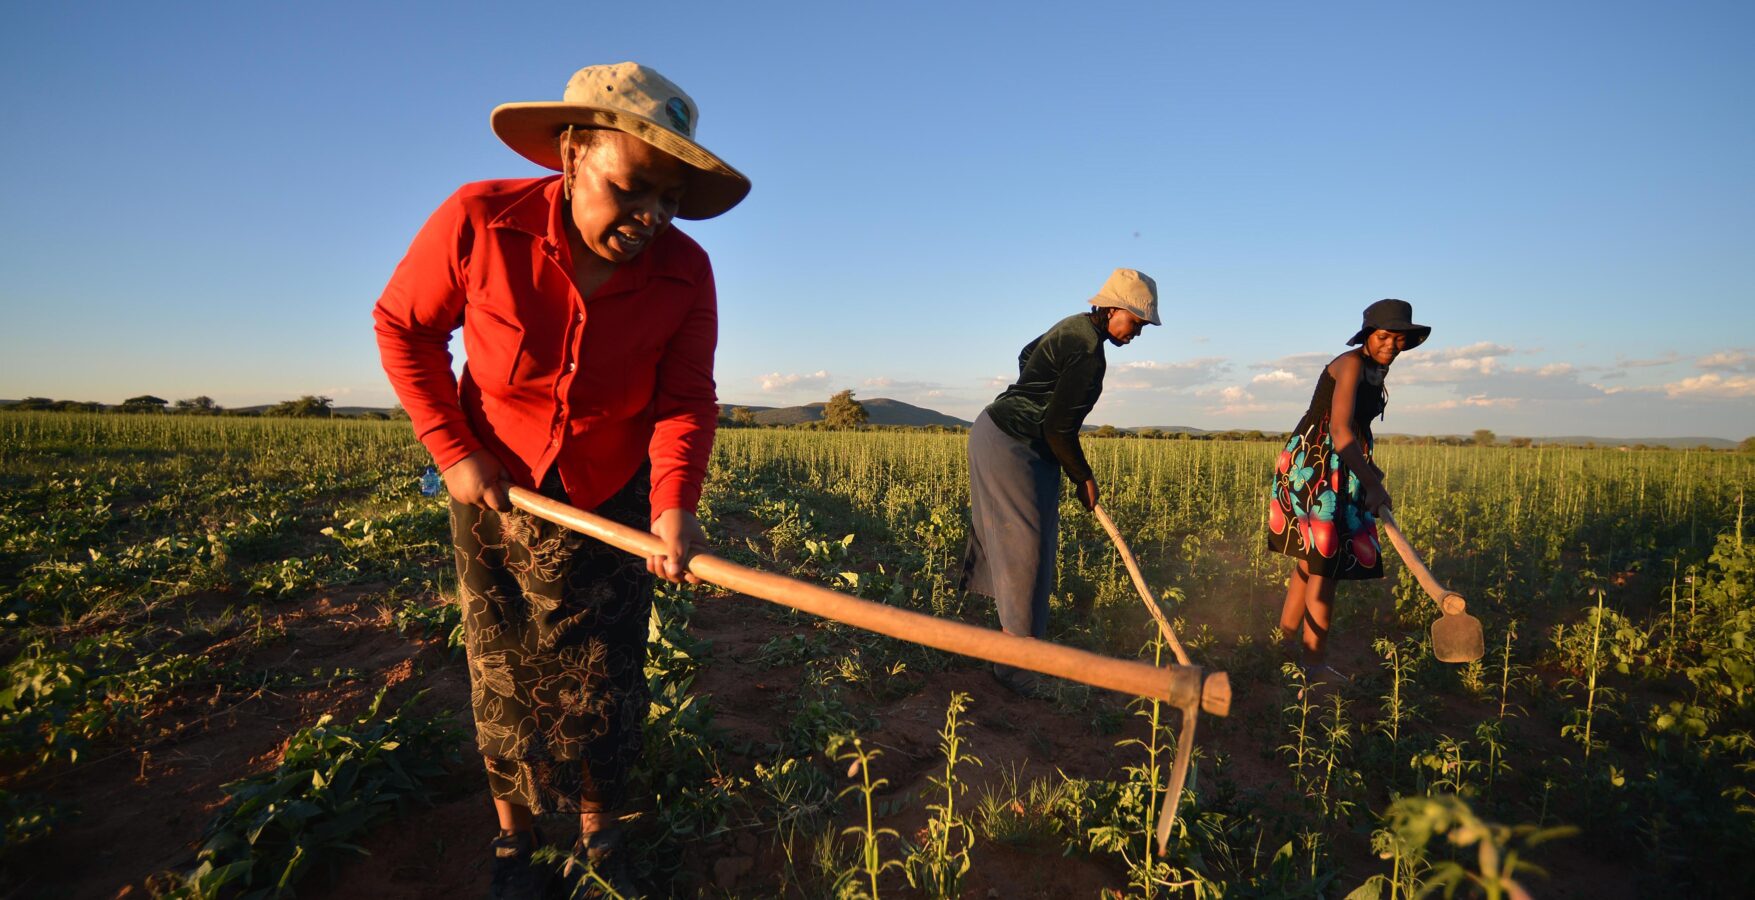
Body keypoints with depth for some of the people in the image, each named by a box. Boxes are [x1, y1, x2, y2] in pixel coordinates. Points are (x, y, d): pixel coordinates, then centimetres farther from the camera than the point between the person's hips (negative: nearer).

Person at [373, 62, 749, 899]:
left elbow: (686, 403, -16)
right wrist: (452, 447, -13)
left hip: (611, 500, 1)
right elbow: (402, 326, -8)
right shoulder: (479, 223, -24)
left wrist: (675, 502, -33)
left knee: (604, 683, 7)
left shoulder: (685, 274, -20)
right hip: (494, 488, 0)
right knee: (504, 678, 10)